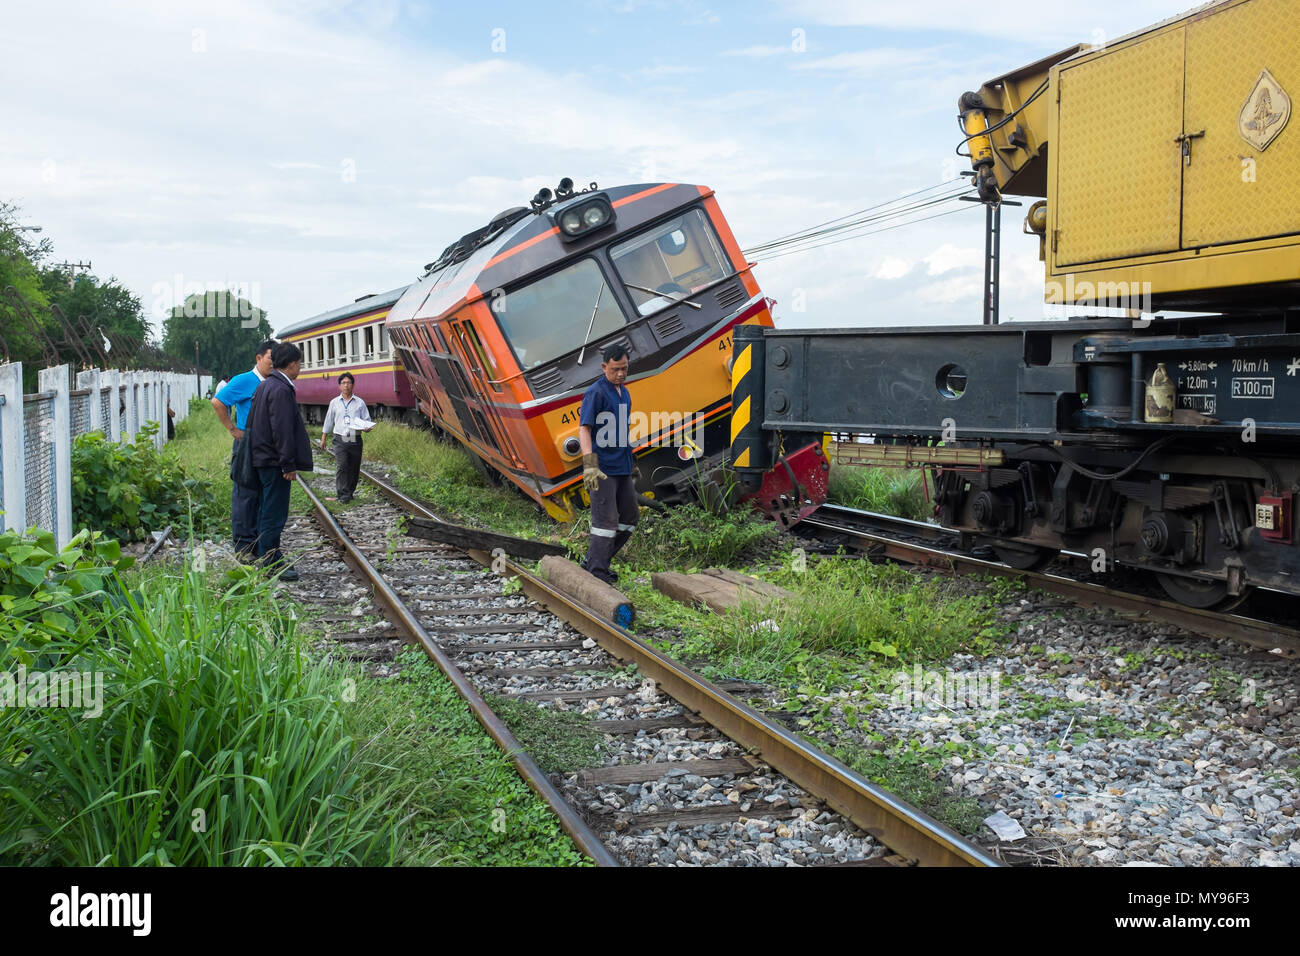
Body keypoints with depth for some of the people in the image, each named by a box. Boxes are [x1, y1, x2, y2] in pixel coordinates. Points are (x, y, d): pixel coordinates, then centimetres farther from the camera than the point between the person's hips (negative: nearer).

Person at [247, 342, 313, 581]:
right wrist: (289, 465, -18)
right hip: (275, 462, -10)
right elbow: (282, 430, -22)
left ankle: (267, 559, 26)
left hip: (264, 459, 10)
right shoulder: (281, 390, -19)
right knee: (274, 514, -5)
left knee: (268, 510, 17)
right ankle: (270, 565, 0)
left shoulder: (266, 385, 13)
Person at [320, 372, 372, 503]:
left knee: (354, 468, 5)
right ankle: (343, 494, -14)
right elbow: (328, 422, 16)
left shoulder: (360, 403, 8)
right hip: (340, 439, -1)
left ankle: (350, 492, 19)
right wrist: (323, 439, 16)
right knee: (342, 466, -14)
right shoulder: (334, 402, 10)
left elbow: (367, 421, 8)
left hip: (355, 440, 1)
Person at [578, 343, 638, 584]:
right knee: (606, 520, -10)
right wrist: (589, 465, -28)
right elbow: (584, 429, -19)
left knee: (630, 515, 12)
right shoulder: (596, 392, -11)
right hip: (602, 469, -9)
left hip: (622, 467, 9)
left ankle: (594, 562, 20)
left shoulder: (623, 392, 15)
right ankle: (597, 571, -3)